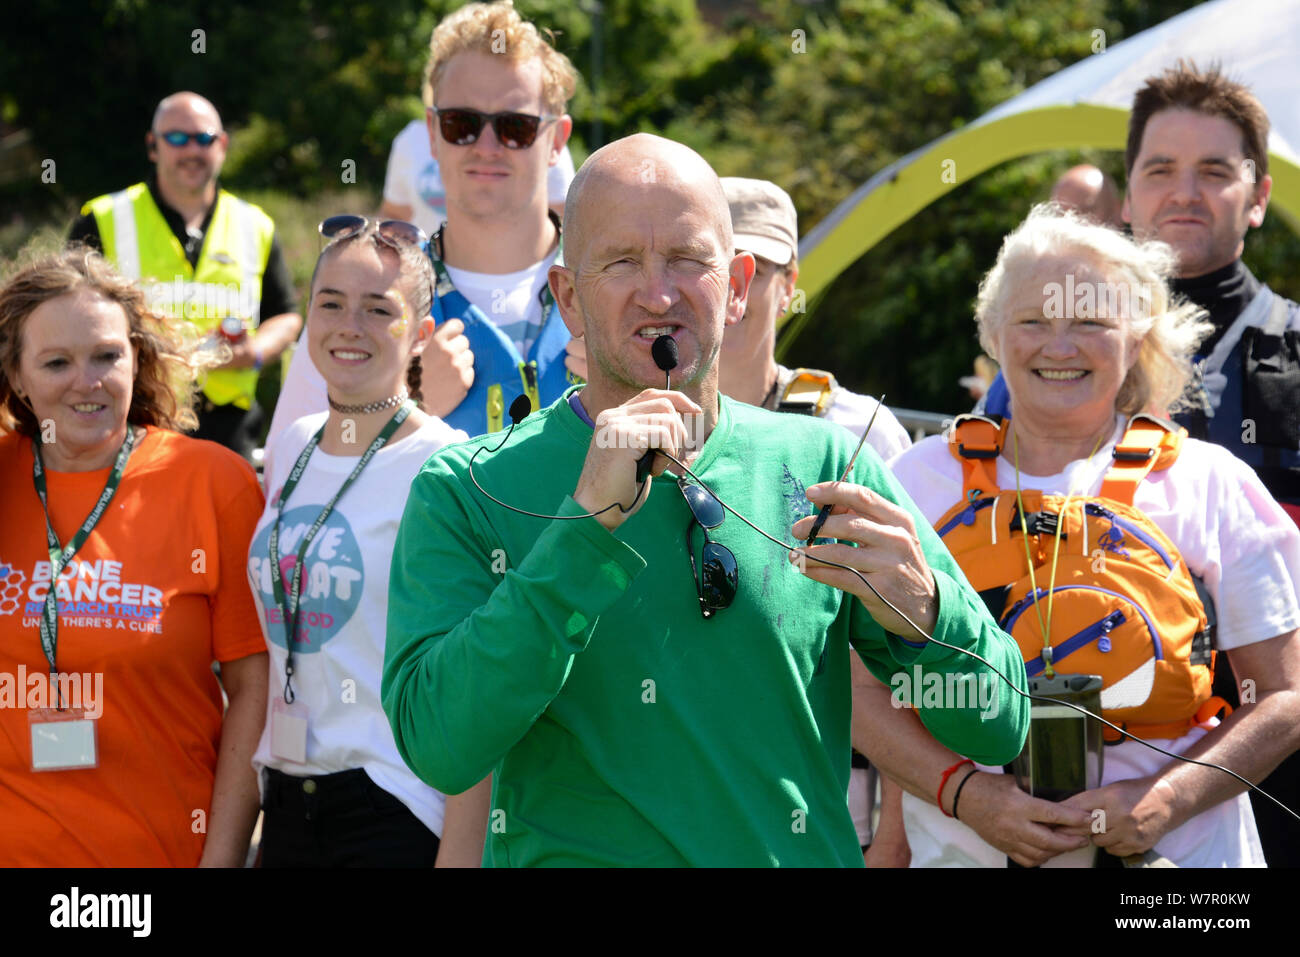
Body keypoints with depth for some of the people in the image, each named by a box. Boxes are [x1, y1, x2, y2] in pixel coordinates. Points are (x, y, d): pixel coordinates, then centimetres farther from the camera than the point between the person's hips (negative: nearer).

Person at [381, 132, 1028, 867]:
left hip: (804, 858, 2)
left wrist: (921, 611, -13)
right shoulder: (466, 492, 2)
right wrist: (589, 524, -16)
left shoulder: (825, 467, 7)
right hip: (572, 854, -1)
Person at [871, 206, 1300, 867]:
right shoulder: (922, 478, 3)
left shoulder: (1211, 484, 1)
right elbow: (861, 687, 0)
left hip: (1175, 852, 0)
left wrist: (1167, 798, -15)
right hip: (963, 848, 0)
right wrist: (969, 793, -16)